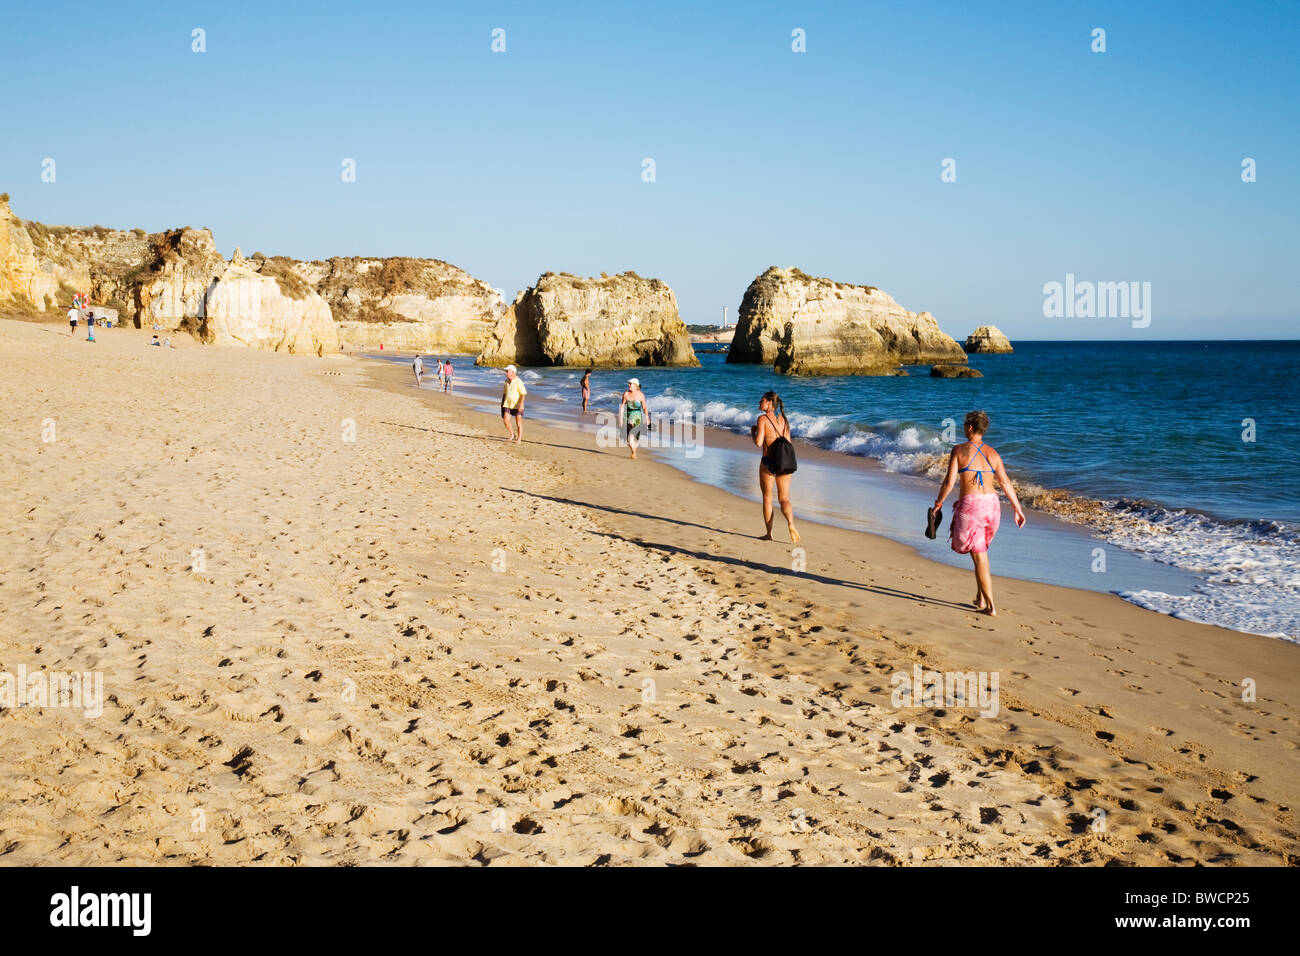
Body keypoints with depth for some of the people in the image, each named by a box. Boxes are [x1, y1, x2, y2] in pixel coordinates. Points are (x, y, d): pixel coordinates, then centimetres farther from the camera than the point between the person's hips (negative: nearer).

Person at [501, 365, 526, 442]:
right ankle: (512, 435, 13)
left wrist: (521, 404, -26)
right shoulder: (506, 381, 7)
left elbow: (523, 394, -16)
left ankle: (519, 439, 9)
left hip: (517, 406, -5)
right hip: (508, 405, 5)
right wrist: (502, 404, 17)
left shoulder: (518, 382, -13)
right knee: (506, 420, -7)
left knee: (518, 422, 1)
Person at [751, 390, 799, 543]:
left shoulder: (763, 419, -8)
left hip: (768, 462, -4)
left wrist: (753, 432, 4)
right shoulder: (783, 419, 9)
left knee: (767, 498, 9)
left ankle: (769, 533, 14)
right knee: (784, 499, 10)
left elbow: (758, 443, -14)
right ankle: (790, 522, -18)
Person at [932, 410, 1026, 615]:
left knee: (979, 557, -1)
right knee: (981, 551, 24)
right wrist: (1017, 509, 12)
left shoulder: (959, 450, -4)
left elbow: (949, 481, -8)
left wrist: (939, 502, 6)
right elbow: (1006, 483, 7)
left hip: (969, 505, -5)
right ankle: (980, 598, 27)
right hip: (992, 505, 5)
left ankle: (991, 606, -4)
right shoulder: (992, 453, 8)